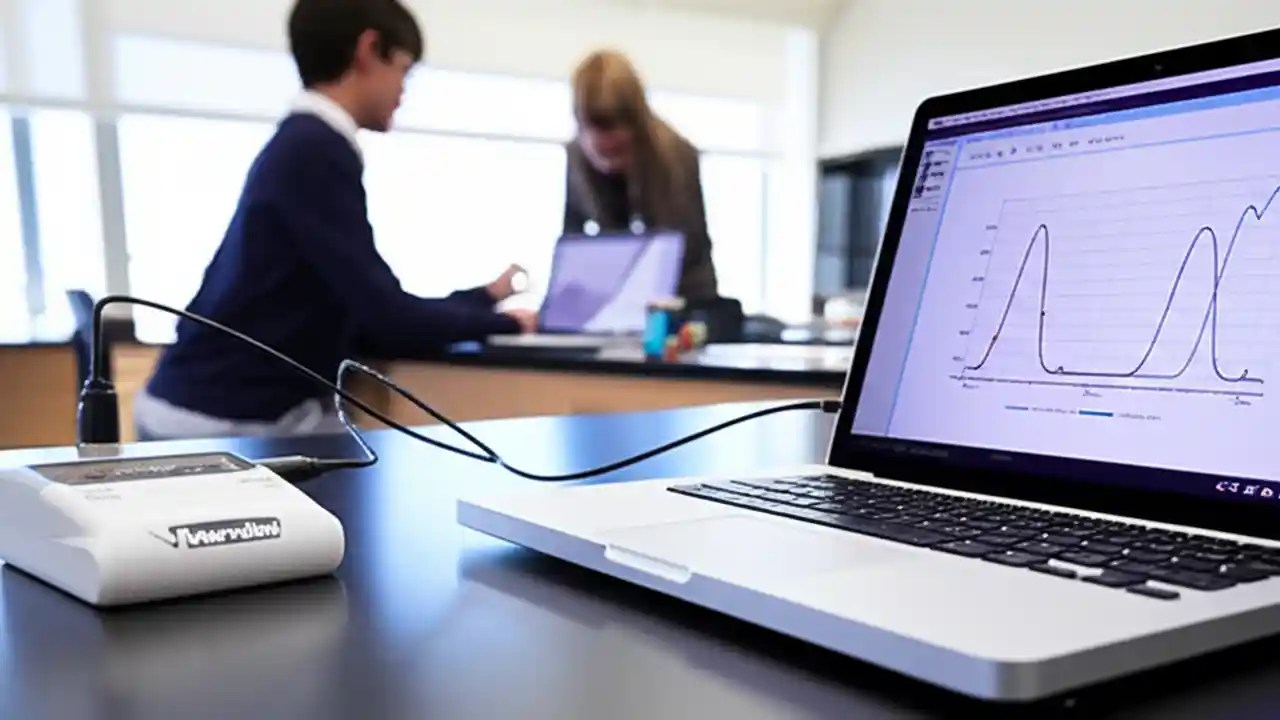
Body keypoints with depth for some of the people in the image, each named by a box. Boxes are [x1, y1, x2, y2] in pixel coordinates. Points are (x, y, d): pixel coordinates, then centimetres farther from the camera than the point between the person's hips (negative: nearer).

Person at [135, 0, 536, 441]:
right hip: (226, 420, -9)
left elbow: (365, 312, 15)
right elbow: (387, 321, -20)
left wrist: (484, 297, 23)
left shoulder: (303, 144, 11)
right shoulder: (316, 149, -17)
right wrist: (501, 321, -4)